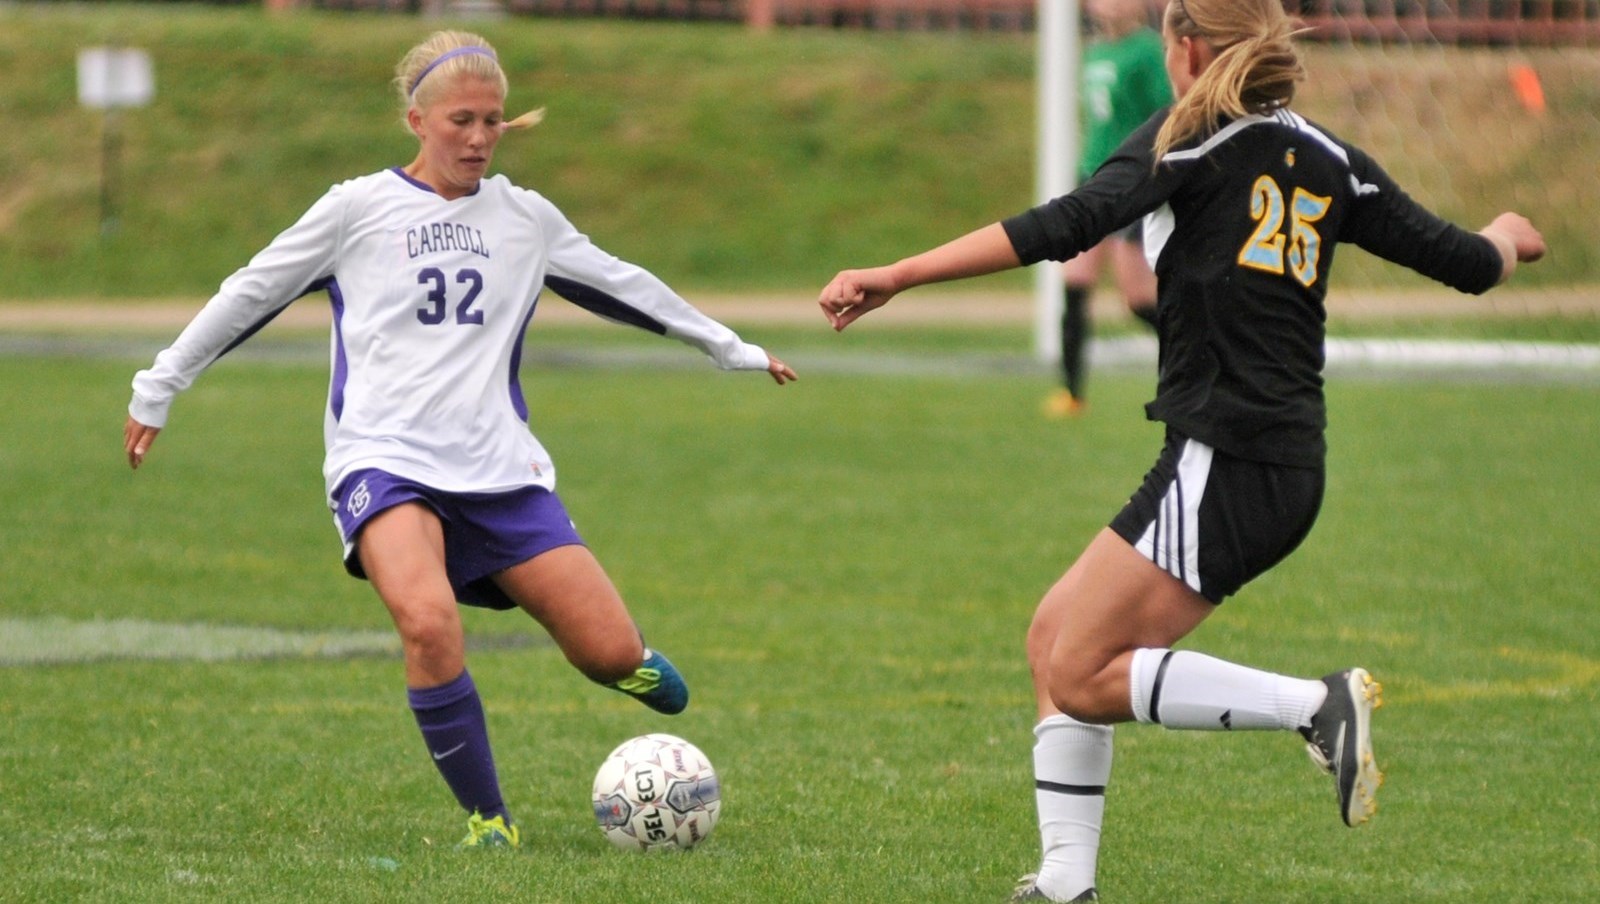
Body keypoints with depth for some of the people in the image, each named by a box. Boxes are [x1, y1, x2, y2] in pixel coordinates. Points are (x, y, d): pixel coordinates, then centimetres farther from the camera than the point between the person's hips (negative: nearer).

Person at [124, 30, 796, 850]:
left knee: (615, 656, -8)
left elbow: (625, 288, 25)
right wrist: (157, 389, 15)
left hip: (499, 468, 3)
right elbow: (249, 296, 11)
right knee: (428, 621, -33)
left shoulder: (525, 219, 12)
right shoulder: (358, 209, 3)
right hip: (383, 461, -3)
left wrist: (732, 351, 33)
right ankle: (488, 821, -16)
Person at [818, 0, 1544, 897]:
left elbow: (1068, 226, -19)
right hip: (1290, 466, 8)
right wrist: (1506, 237, 41)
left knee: (1084, 678, -6)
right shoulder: (1329, 161, 12)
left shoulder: (1191, 140, -5)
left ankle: (1319, 705, -15)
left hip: (1223, 464, -8)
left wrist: (897, 276, -21)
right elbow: (1468, 263, 16)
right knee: (1057, 637, 15)